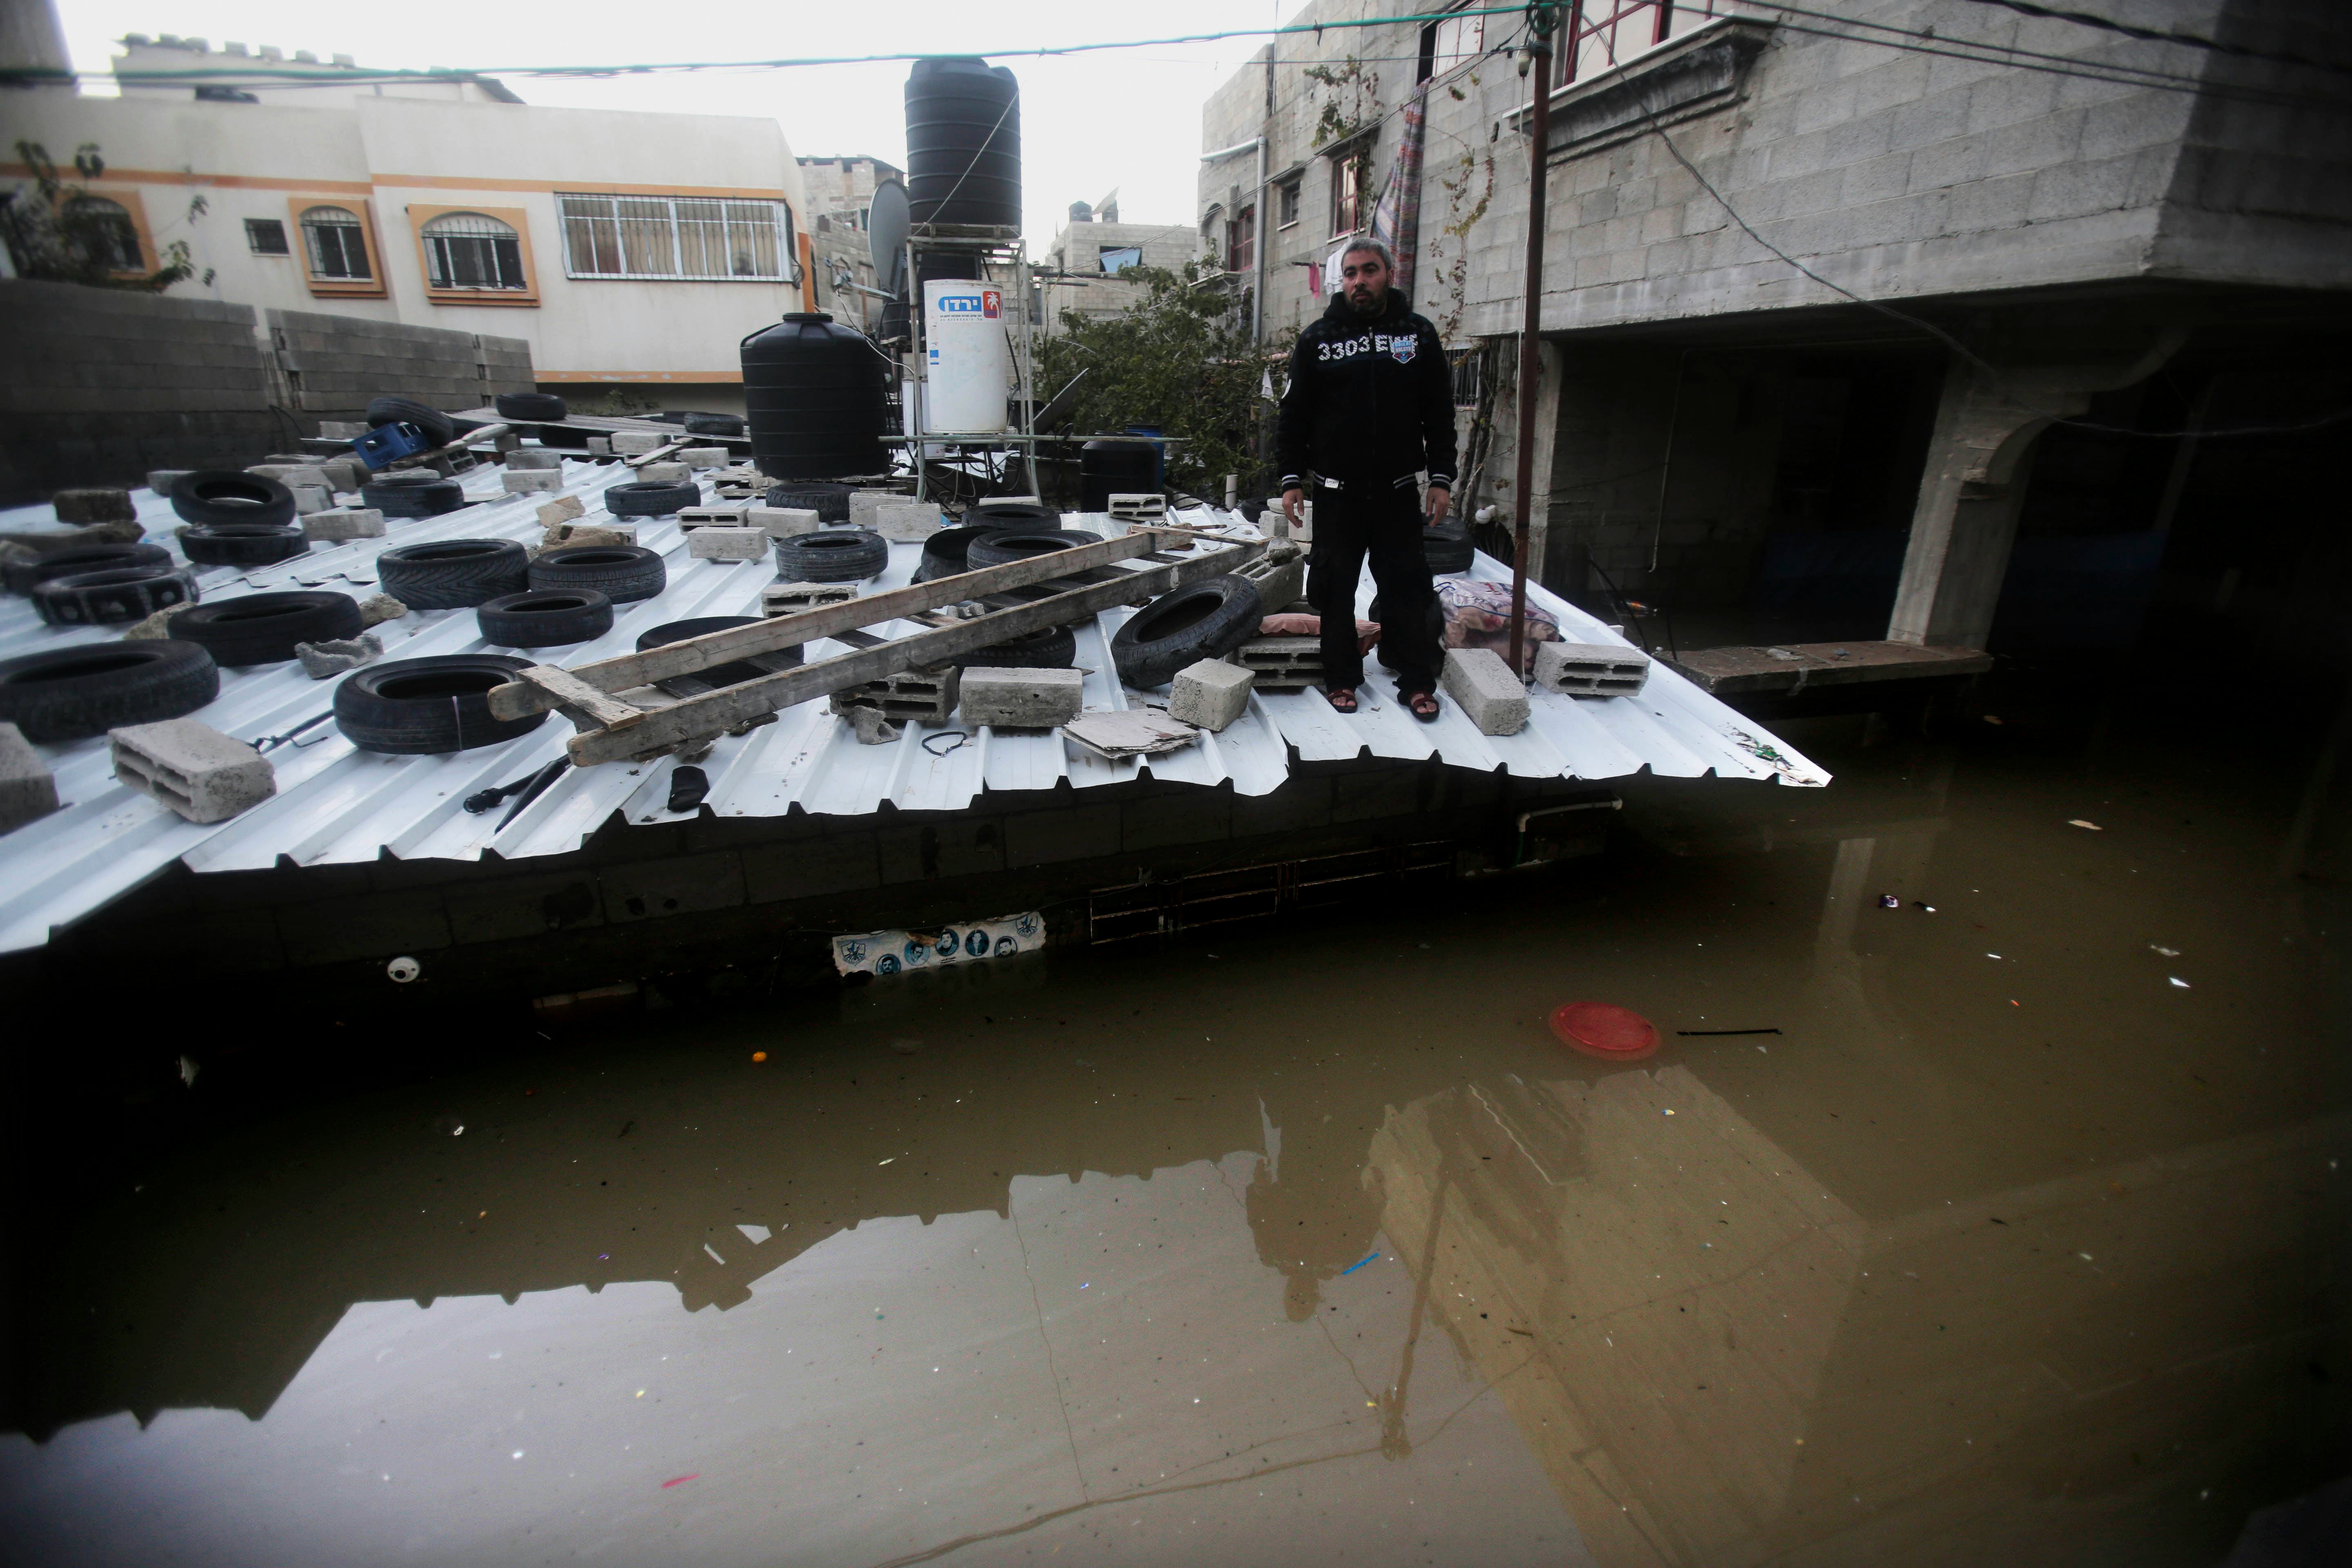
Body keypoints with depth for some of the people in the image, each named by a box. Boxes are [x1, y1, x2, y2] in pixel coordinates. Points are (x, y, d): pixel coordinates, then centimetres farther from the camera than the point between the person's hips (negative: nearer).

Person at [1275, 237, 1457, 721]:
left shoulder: (1419, 335, 6)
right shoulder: (1318, 337, 5)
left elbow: (1440, 414, 8)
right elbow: (1294, 414, 5)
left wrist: (1442, 478, 1)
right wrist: (1292, 478, -2)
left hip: (1398, 490, 0)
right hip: (1336, 491, 0)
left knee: (1406, 585, 3)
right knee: (1336, 585, 5)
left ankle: (1417, 681, 12)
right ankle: (1341, 677, 18)